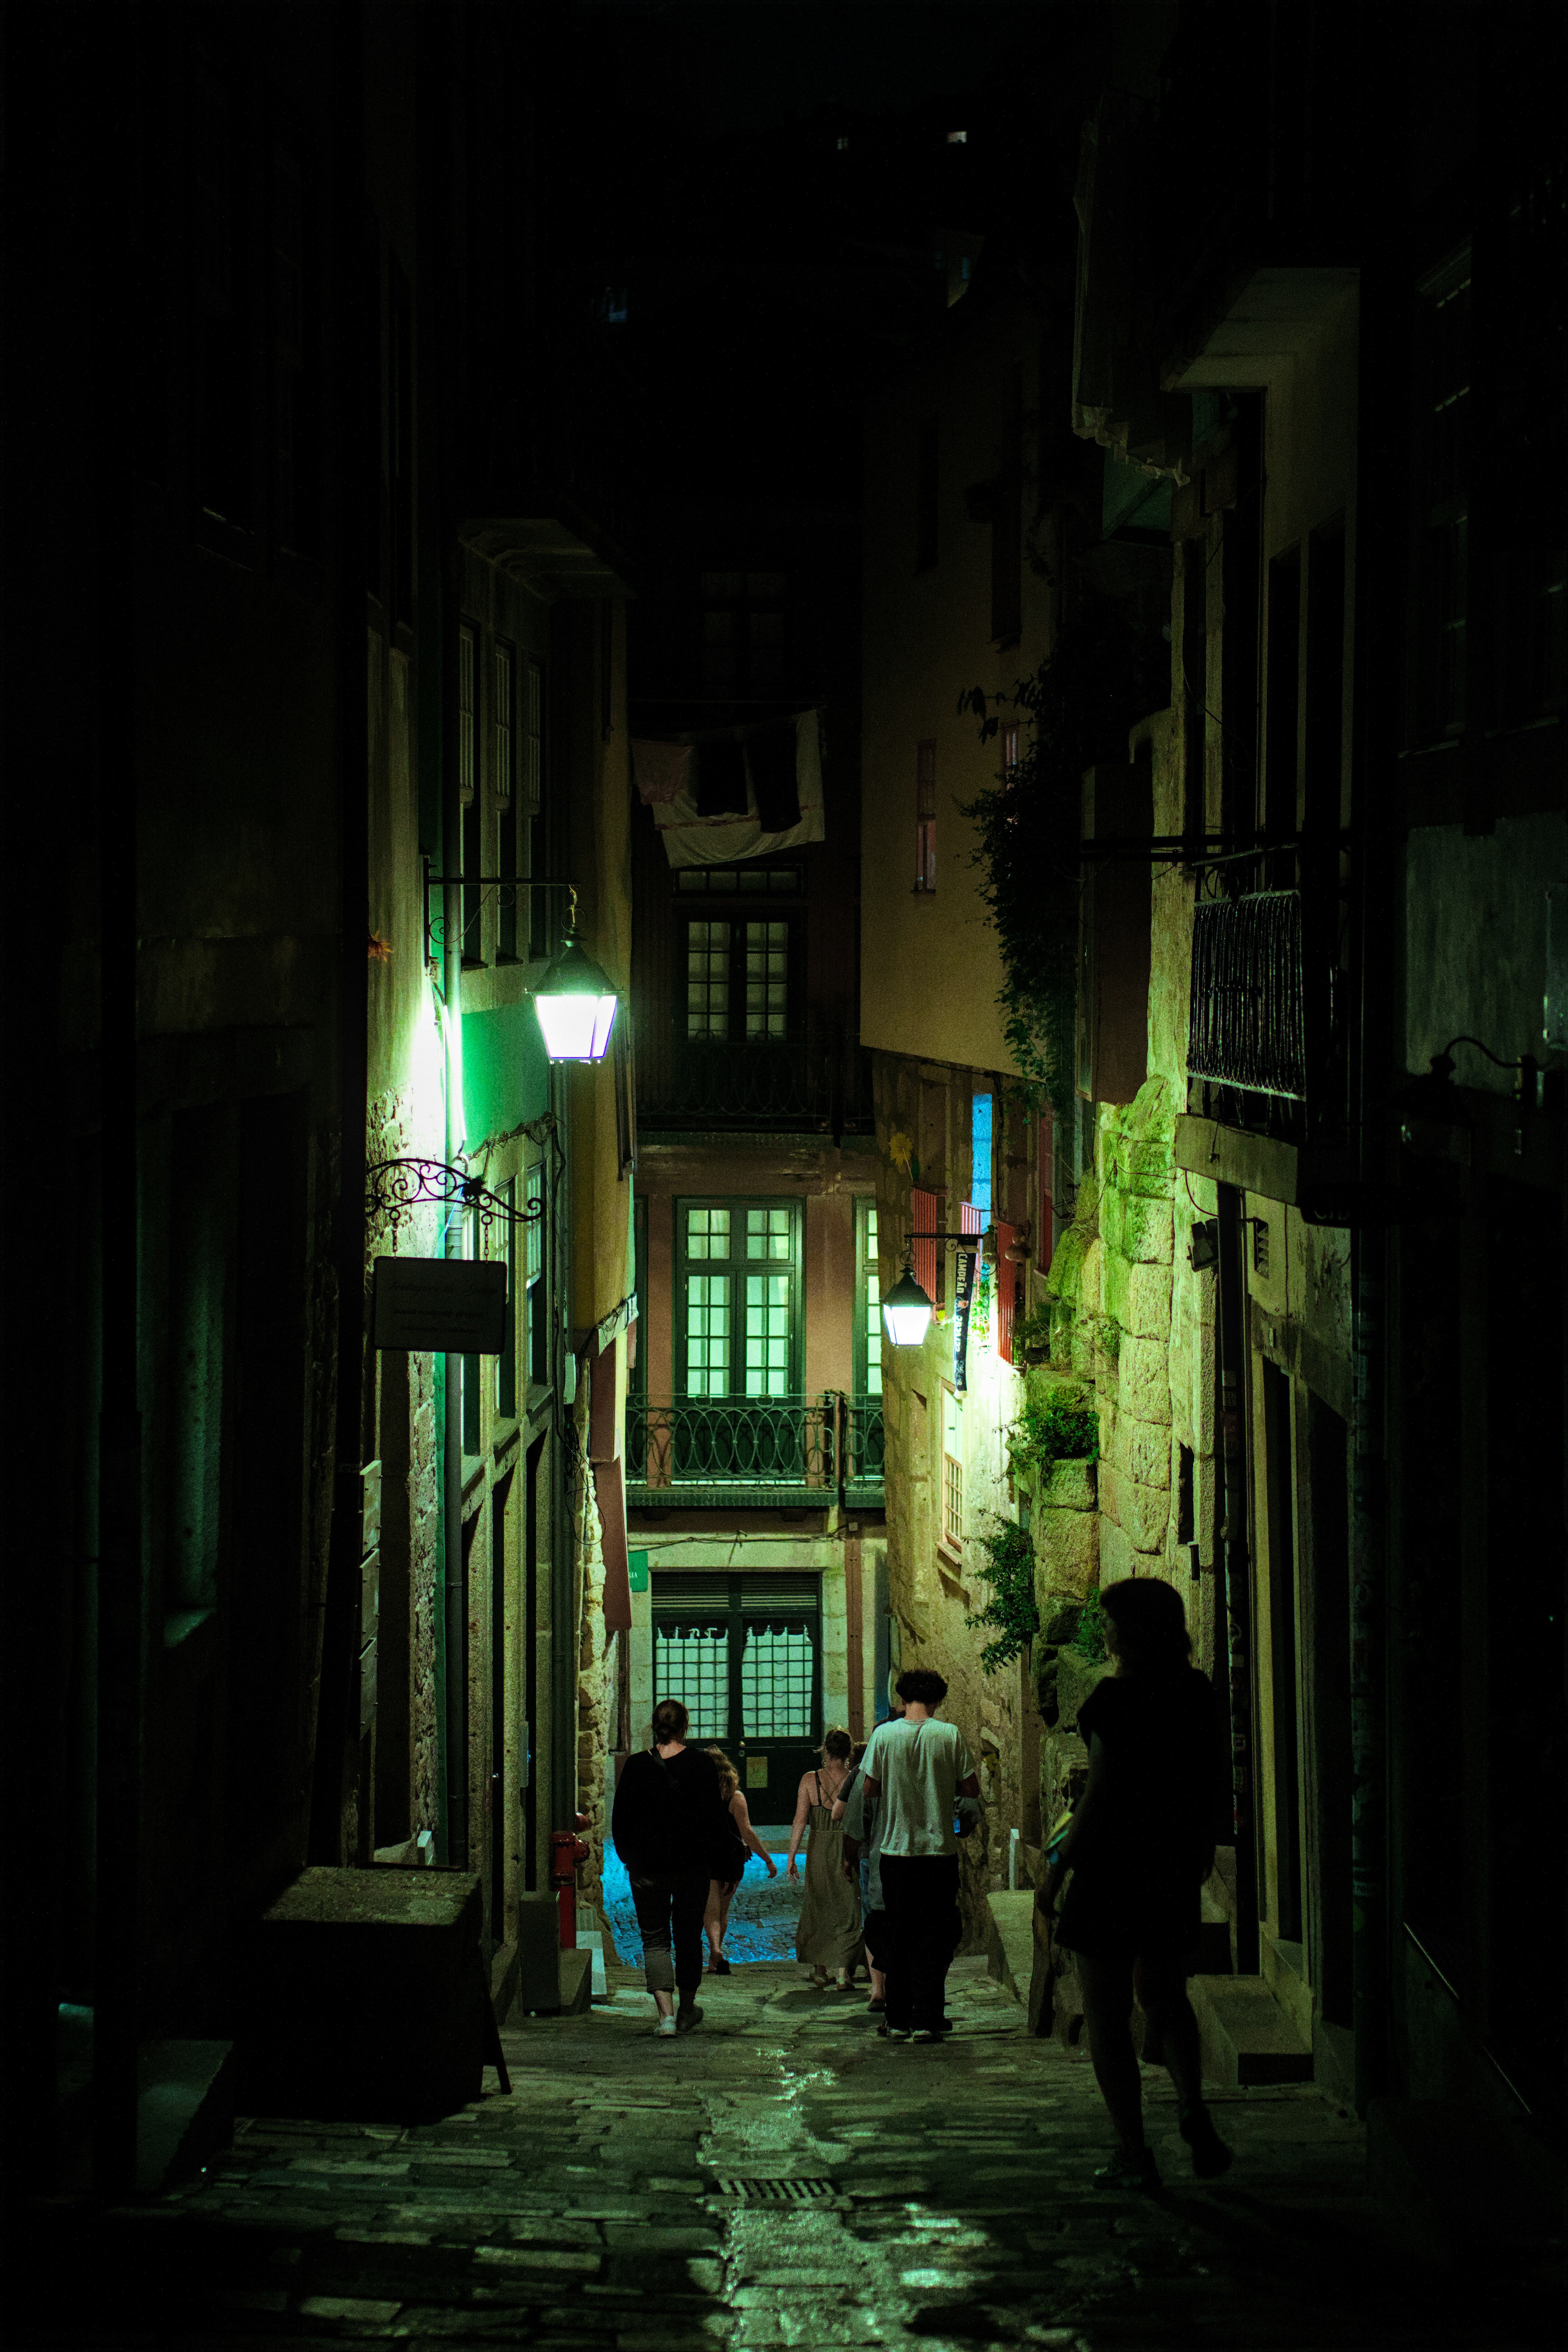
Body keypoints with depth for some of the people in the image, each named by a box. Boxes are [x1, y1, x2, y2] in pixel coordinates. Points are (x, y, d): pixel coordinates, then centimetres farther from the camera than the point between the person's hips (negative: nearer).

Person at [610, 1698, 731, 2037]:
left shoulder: (635, 1766, -3)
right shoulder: (702, 1764, -7)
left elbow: (620, 1819, 3)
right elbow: (715, 1816, -6)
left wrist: (629, 1857, 15)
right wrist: (715, 1857, 6)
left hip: (647, 1868, 0)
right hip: (692, 1867, 0)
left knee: (655, 1939, 4)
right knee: (689, 1936, 15)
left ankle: (666, 2013, -12)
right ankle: (687, 2011, 25)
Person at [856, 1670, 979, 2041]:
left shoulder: (884, 1735, -4)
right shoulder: (950, 1735, -6)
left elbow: (870, 1788, 2)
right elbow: (971, 1789, -1)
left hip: (896, 1850, 1)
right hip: (940, 1850, -1)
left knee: (898, 1937, 11)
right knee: (934, 1939, 5)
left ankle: (898, 2020, 12)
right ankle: (927, 2021, 1)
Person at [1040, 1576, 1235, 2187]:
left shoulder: (1113, 1701, -16)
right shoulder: (1199, 1694, 2)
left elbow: (1100, 1796, -18)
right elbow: (1221, 1785, 8)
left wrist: (1057, 1871, -10)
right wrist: (1204, 1848, 24)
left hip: (1112, 1868, -6)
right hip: (1177, 1870, 6)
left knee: (1106, 2015, 4)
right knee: (1164, 1996, 24)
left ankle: (1134, 2153, 1)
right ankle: (1192, 2109, 4)